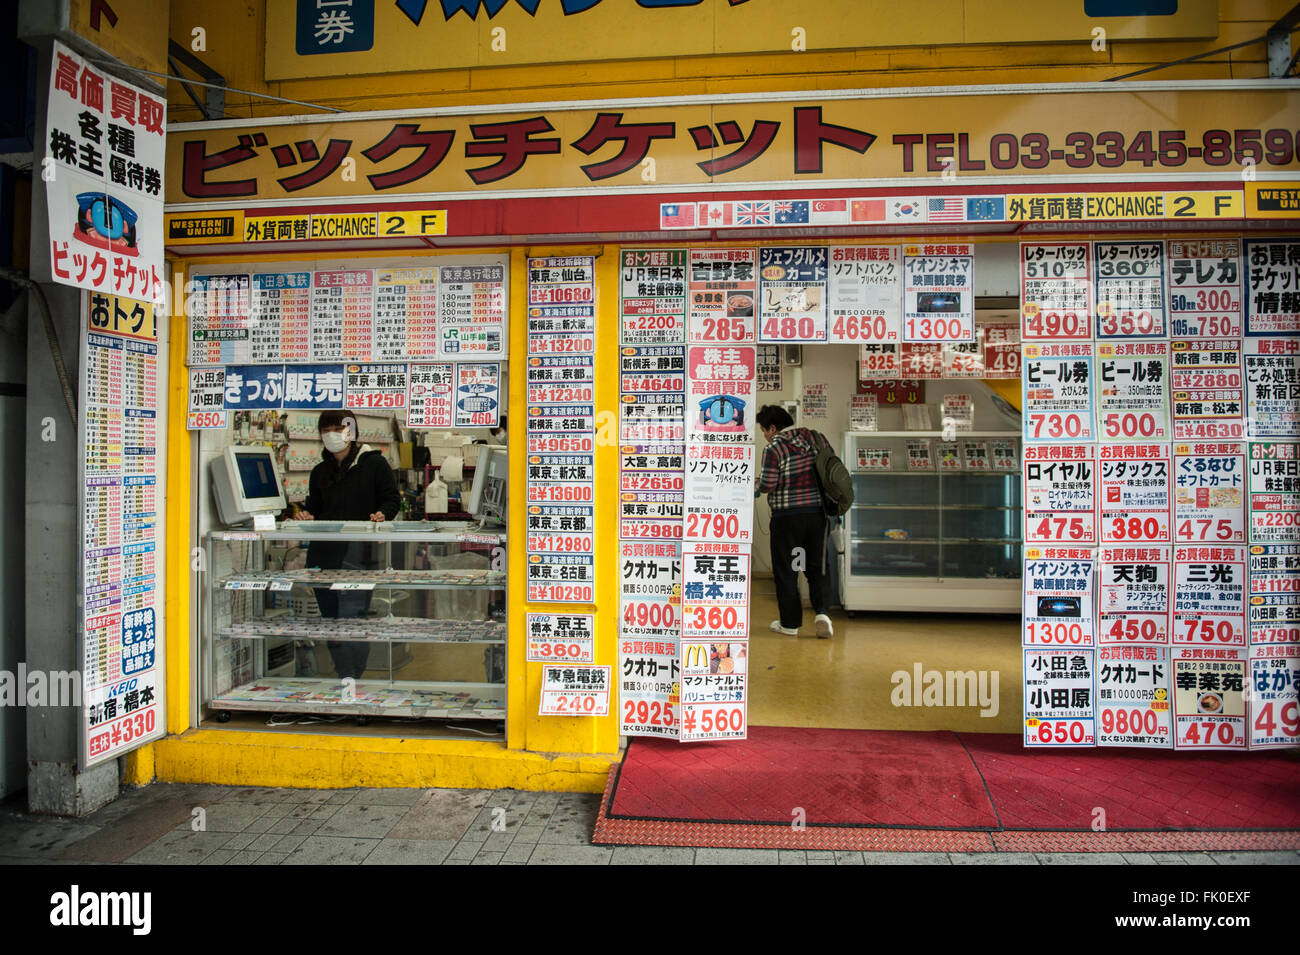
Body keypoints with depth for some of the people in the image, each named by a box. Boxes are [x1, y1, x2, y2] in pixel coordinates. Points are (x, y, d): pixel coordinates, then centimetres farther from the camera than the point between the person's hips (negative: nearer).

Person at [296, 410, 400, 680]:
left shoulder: (374, 463, 3)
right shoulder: (320, 472, 19)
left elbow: (392, 498, 2)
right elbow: (315, 508, 22)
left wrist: (383, 515, -18)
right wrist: (308, 517, 0)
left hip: (359, 553, -6)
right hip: (323, 553, 6)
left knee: (352, 620, -13)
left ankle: (352, 679, -4)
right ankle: (344, 679, 21)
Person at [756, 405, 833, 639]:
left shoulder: (774, 448, -13)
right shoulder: (815, 438, 4)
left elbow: (767, 485, -17)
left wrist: (759, 483, 5)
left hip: (787, 517, -5)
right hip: (817, 512, 5)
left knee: (785, 570, 7)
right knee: (816, 567, 15)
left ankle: (790, 622, 12)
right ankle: (821, 611, -3)